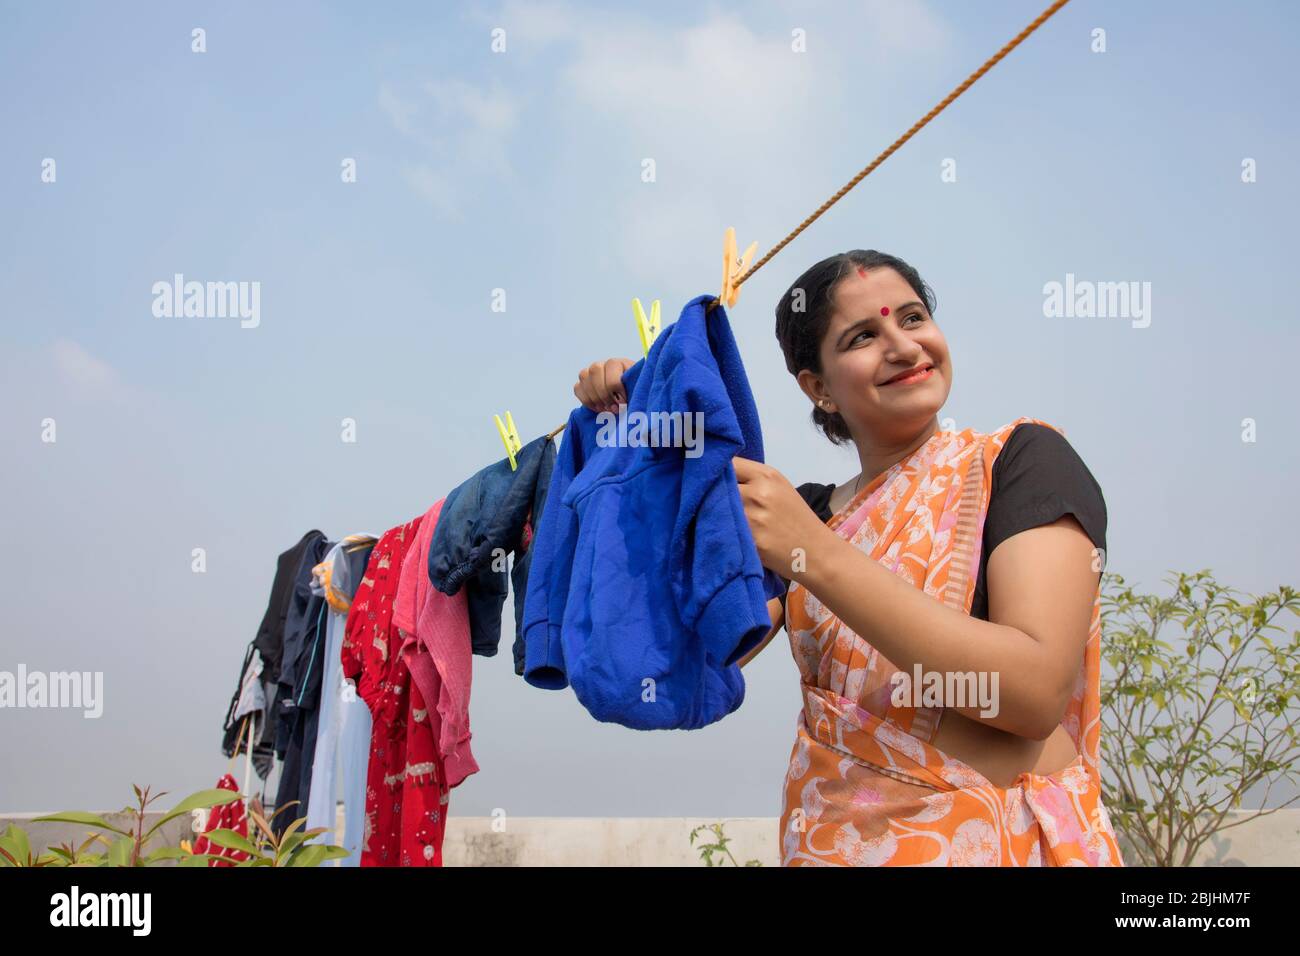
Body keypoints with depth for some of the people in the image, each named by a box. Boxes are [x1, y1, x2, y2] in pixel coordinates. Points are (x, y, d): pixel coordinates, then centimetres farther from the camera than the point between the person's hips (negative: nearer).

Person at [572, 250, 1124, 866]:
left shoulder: (1022, 458, -7)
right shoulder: (808, 510, 7)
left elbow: (1036, 691, -20)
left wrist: (816, 556, -25)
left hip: (1001, 841, -5)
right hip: (827, 842, 5)